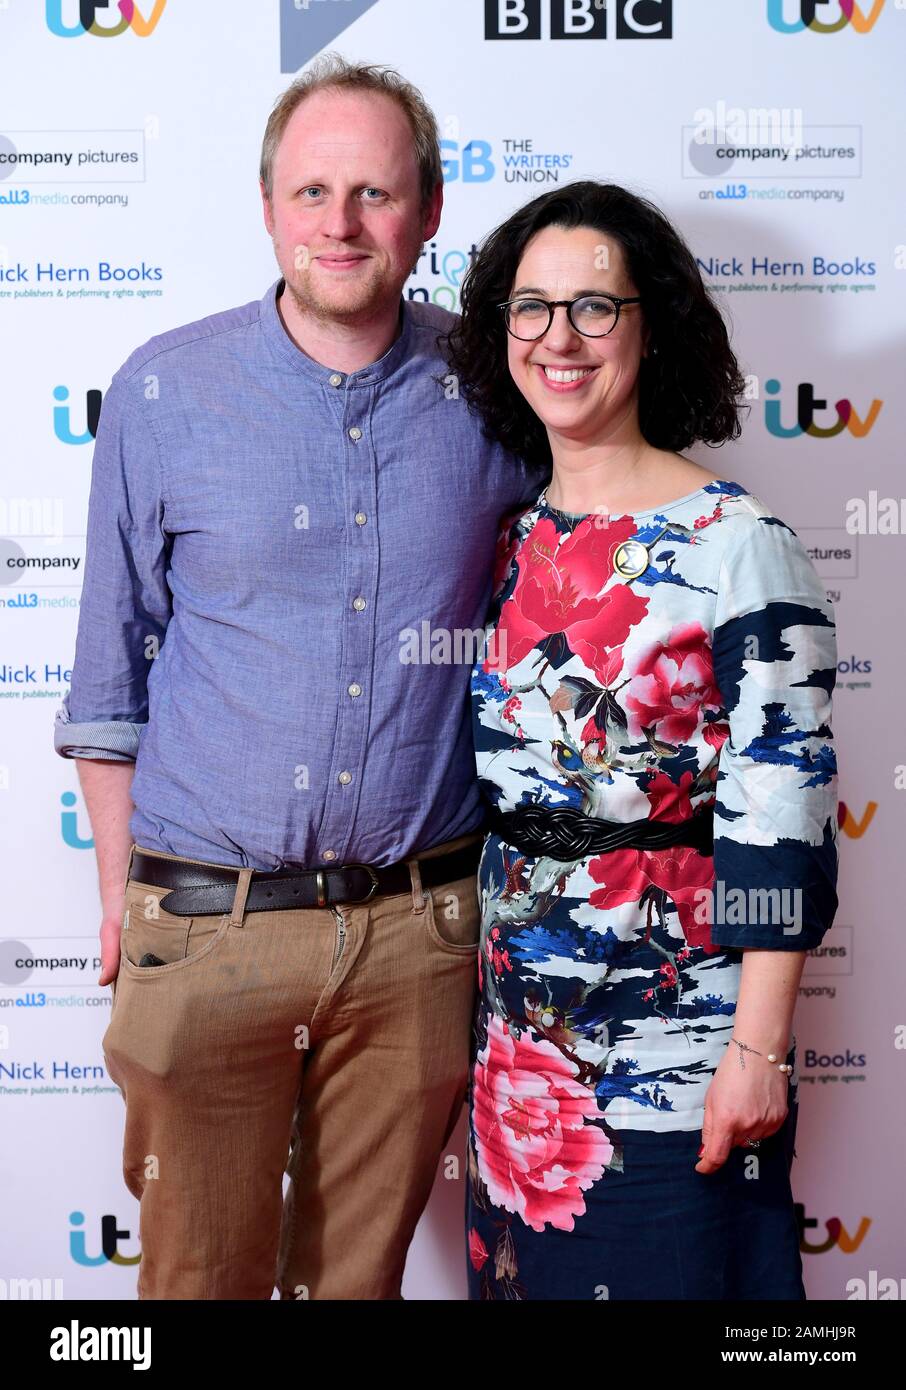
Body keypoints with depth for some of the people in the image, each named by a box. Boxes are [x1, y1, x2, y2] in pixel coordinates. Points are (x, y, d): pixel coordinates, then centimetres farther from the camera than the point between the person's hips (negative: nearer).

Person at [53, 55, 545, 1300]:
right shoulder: (165, 391, -3)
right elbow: (111, 668, 4)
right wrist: (120, 895, 4)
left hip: (420, 929, 1)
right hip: (207, 923, -1)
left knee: (363, 1266, 18)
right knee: (201, 1270, 14)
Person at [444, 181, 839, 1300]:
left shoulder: (735, 541, -12)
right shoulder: (512, 542, 6)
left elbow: (782, 810, -15)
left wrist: (759, 1046, -16)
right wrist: (476, 1015, 13)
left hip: (675, 1038, -5)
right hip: (518, 1032, 6)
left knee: (668, 1268, 9)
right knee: (525, 1267, 19)